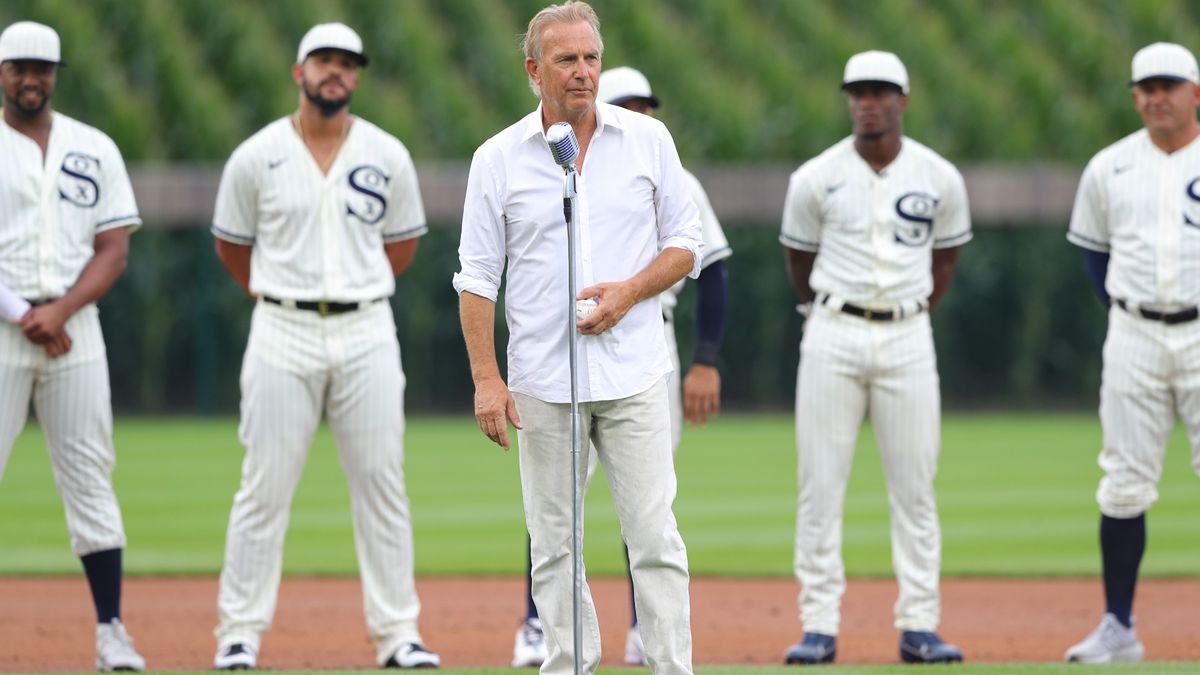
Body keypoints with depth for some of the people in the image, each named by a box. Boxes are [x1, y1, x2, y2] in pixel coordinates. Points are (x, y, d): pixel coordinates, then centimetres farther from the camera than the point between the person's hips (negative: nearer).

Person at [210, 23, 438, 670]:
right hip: (283, 334, -2)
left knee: (382, 483, 1)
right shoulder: (256, 157, 0)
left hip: (366, 333, 2)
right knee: (265, 487, -2)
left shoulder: (388, 156, 5)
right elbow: (231, 245, 12)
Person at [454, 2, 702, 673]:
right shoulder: (498, 159, 3)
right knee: (554, 544, 4)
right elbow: (478, 277, 3)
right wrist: (486, 379, -6)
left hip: (634, 373, 0)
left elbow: (686, 243, 9)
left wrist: (630, 291, -9)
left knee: (655, 536, -5)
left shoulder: (649, 139, 5)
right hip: (543, 383, 0)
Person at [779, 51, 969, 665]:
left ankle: (918, 626, 4)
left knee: (914, 486, 1)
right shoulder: (815, 180, -2)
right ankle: (819, 626, 1)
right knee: (820, 482, -2)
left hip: (907, 338, 1)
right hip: (834, 337, -1)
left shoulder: (940, 179, 1)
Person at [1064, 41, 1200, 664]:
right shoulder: (1108, 168, 8)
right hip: (1134, 338, 3)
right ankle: (1118, 629, 7)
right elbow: (1094, 250, 19)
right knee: (1123, 484, 2)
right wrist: (1126, 309, 8)